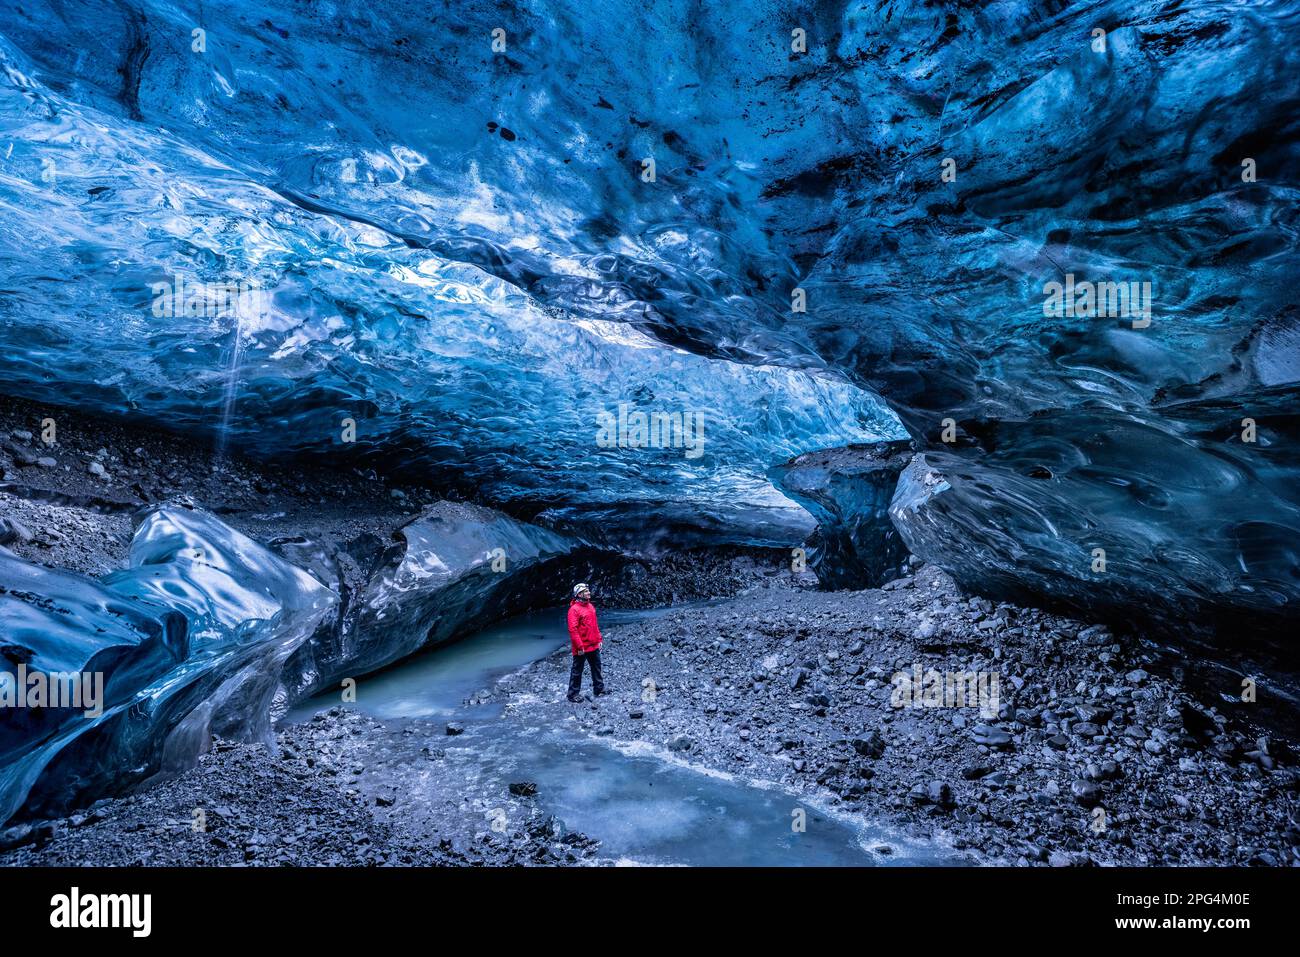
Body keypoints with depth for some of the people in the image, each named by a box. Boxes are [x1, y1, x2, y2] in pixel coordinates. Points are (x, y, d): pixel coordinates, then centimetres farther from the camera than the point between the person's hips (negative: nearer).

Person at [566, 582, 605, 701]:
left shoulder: (590, 606, 8)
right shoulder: (574, 609, -18)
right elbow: (573, 629, -21)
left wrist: (599, 639, 14)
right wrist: (579, 647, -22)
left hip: (594, 646, 8)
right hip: (581, 648, -8)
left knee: (596, 667, 17)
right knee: (577, 671, 4)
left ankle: (599, 689, 30)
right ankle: (573, 694, 14)